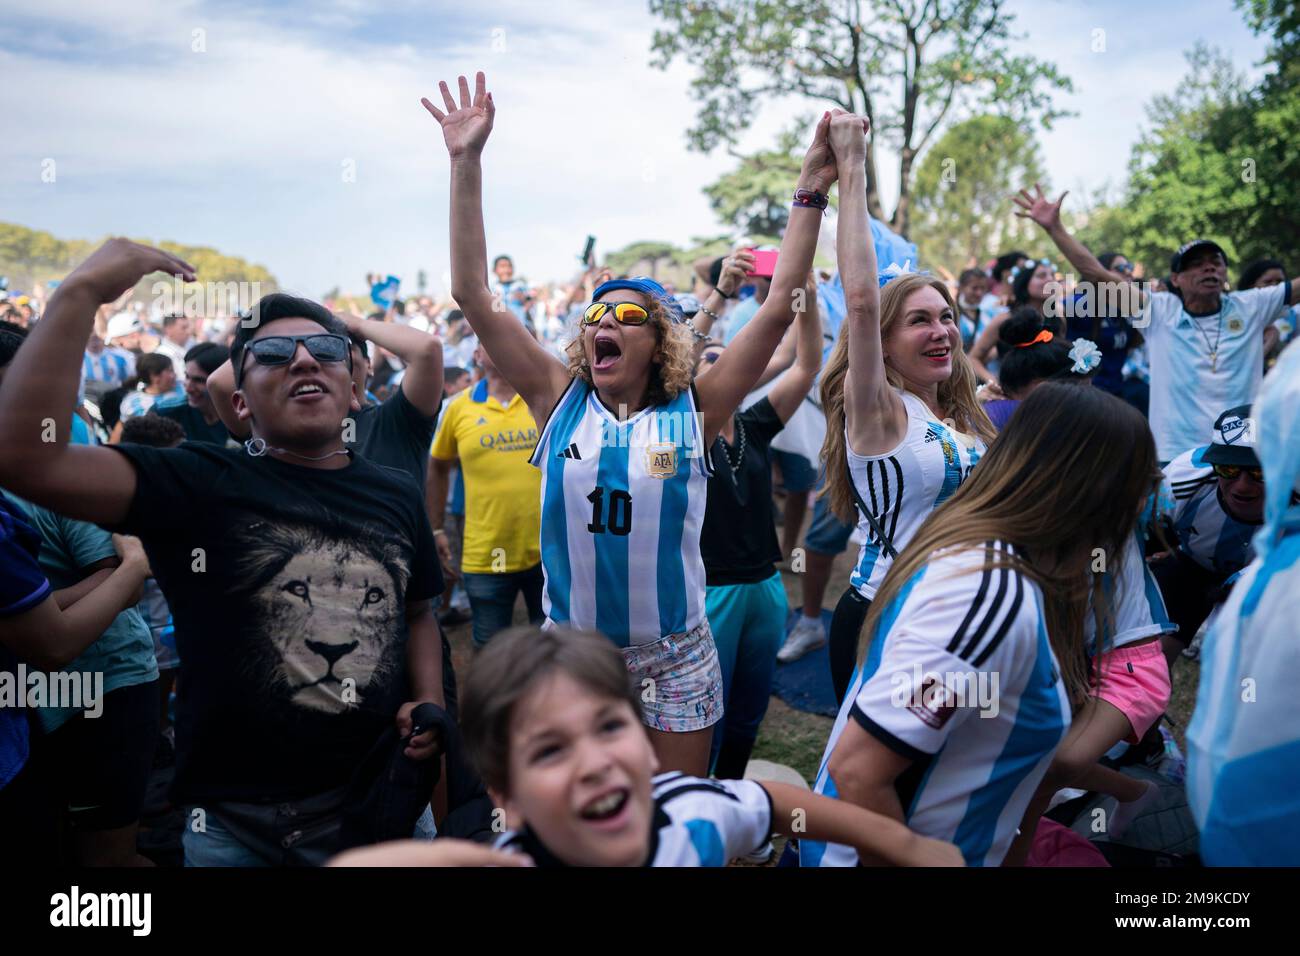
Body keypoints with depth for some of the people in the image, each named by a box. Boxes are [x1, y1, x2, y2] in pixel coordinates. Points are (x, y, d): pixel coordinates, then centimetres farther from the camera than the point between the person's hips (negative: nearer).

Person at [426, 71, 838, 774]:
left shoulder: (692, 412, -5)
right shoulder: (560, 402, -2)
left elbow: (780, 308, -10)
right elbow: (473, 298, -7)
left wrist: (811, 189, -13)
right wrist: (466, 164, -11)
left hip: (675, 660, -1)